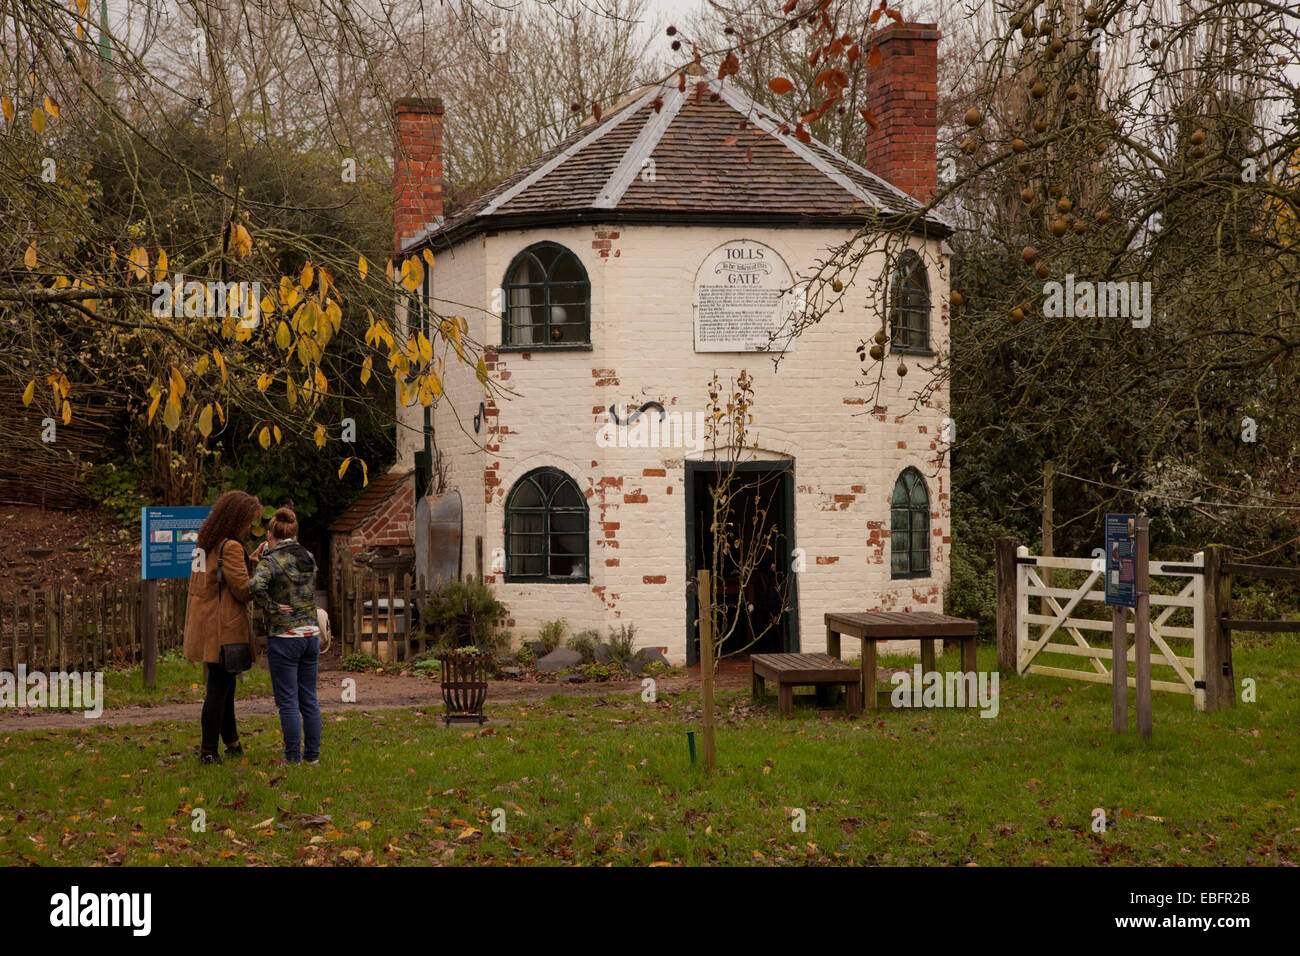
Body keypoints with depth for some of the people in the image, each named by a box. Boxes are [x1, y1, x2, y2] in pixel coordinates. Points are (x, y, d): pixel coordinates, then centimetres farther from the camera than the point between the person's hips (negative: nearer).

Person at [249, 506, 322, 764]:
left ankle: (293, 758, 4)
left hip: (284, 639, -6)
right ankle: (312, 755, 16)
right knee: (309, 699, 12)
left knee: (287, 702, 1)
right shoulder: (309, 558, 7)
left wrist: (271, 607, -13)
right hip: (311, 635, 6)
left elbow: (256, 585, -29)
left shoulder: (271, 561, -11)